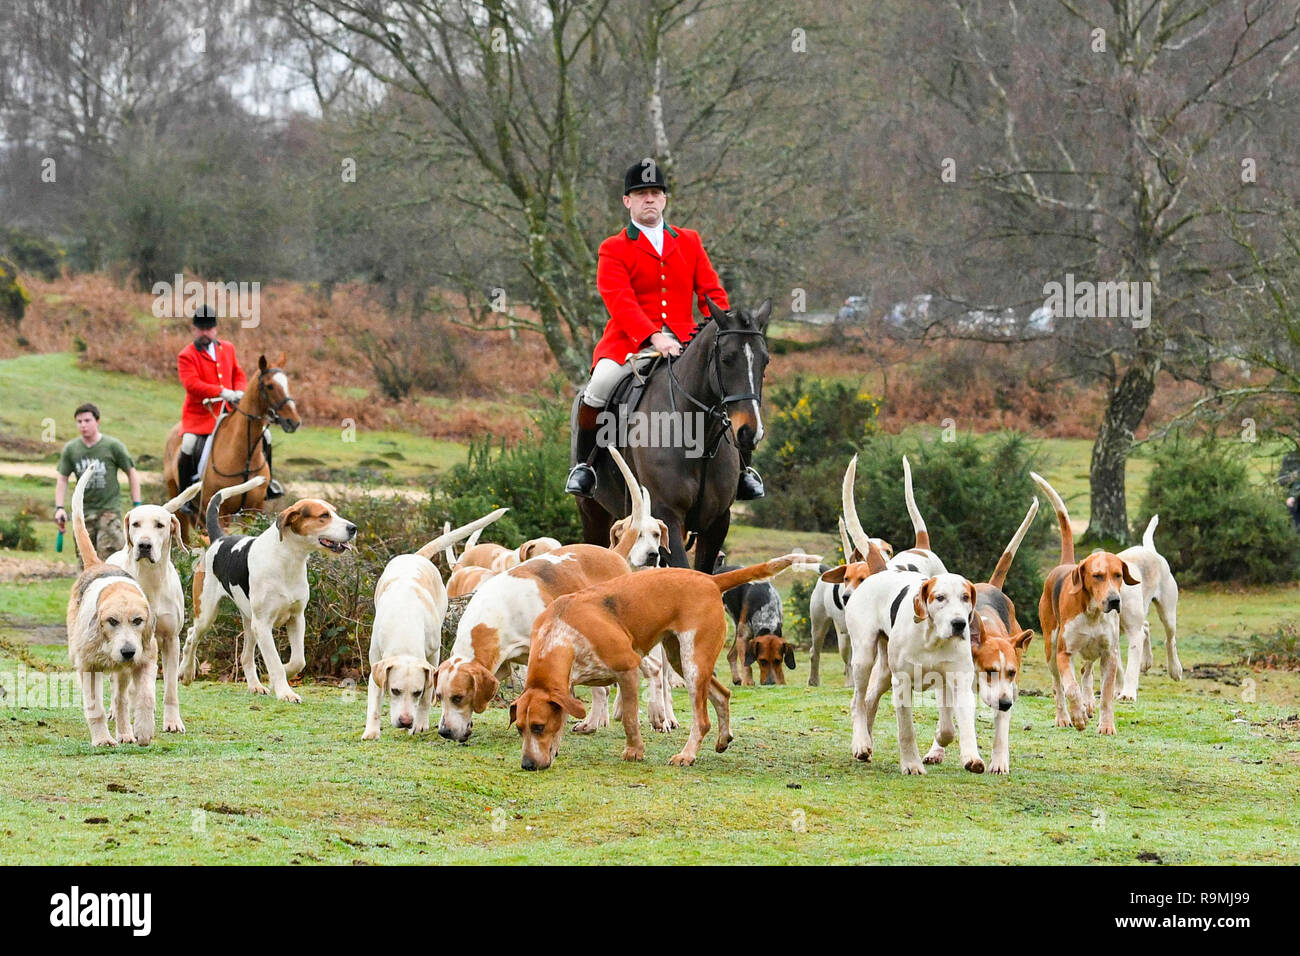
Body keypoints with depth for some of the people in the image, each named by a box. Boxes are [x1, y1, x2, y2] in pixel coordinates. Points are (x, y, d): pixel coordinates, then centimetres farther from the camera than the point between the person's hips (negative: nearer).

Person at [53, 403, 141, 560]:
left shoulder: (113, 446, -6)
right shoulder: (70, 449, 3)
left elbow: (132, 473, 2)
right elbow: (62, 479, 9)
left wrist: (137, 506, -3)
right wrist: (59, 508, -2)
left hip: (110, 508, -4)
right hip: (84, 510, 4)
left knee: (107, 554, -18)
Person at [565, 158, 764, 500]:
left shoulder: (689, 242, 15)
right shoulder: (613, 250, 3)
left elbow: (712, 293, 11)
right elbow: (620, 302, -11)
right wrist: (653, 337, -27)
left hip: (683, 339, 3)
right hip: (630, 341, -3)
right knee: (601, 382, -31)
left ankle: (743, 468, 1)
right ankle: (584, 463, -13)